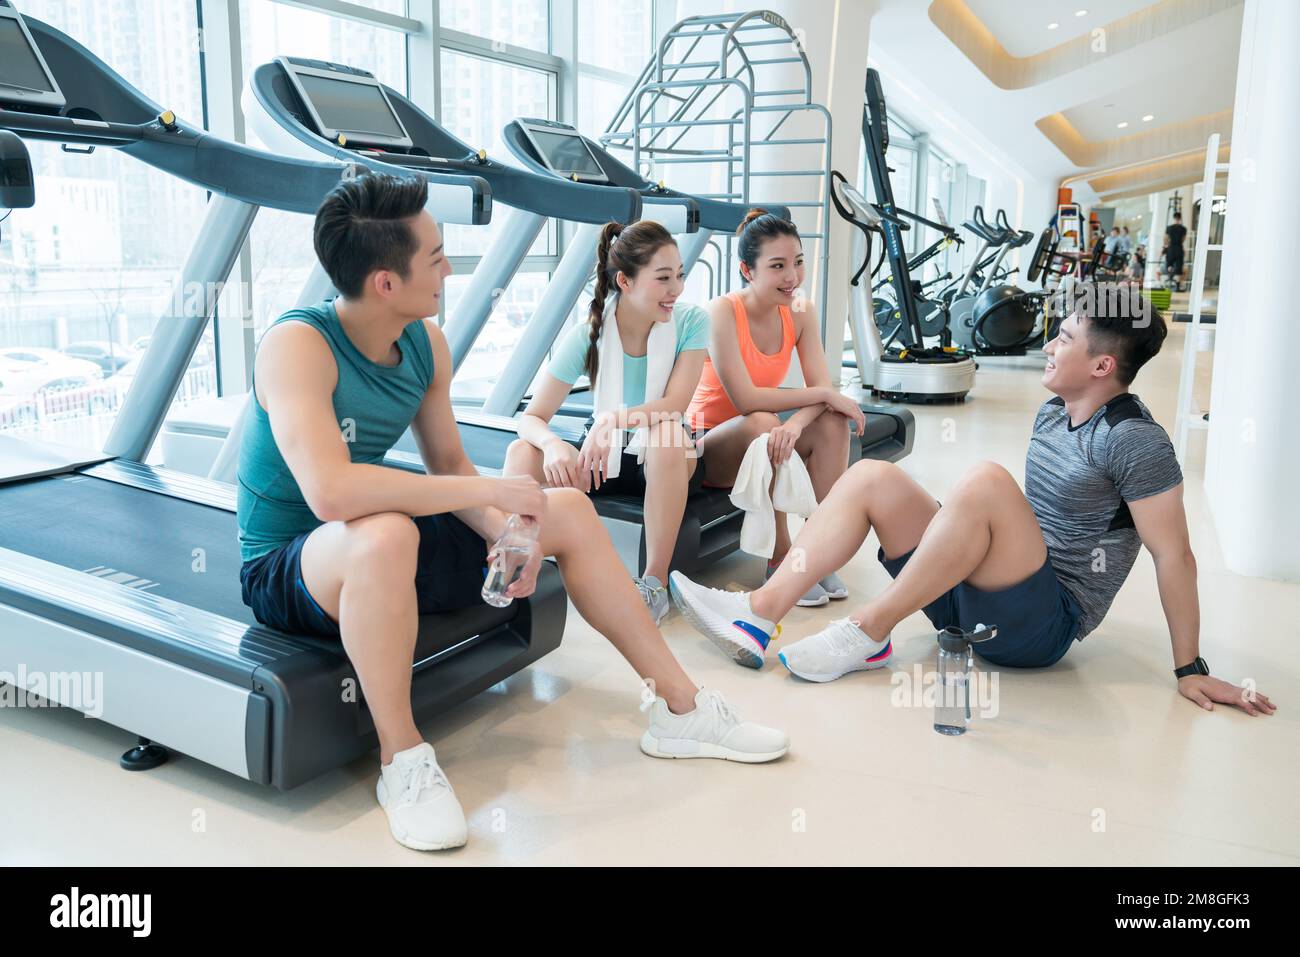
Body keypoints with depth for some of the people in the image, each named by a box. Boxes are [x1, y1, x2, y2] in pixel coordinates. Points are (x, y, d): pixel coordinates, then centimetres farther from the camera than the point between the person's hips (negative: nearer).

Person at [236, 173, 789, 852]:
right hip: (287, 569, -7)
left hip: (381, 551, 7)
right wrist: (489, 491, -33)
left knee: (568, 511, 0)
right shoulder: (297, 345, -25)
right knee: (385, 535, -42)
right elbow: (330, 490, -39)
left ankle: (681, 711, 7)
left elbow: (448, 463, 4)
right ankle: (402, 761, -20)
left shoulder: (425, 344, -3)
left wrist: (504, 531, -16)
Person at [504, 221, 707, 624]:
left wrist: (617, 419, -41)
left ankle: (656, 581, -28)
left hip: (667, 459, -1)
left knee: (667, 433, -38)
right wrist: (554, 445, -39)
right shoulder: (589, 334, -14)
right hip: (604, 454, 1)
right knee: (521, 452, -25)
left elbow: (675, 403, -22)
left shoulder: (691, 321, -13)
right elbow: (531, 418, -15)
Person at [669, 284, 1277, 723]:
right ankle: (763, 613, -20)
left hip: (1042, 624, -8)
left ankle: (869, 632, -23)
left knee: (986, 481, -34)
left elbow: (1173, 556, -13)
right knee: (873, 477, -5)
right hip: (975, 601, 8)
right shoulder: (1052, 412, 13)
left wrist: (1190, 670, -14)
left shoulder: (1136, 441, -11)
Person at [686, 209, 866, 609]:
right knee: (760, 424, -35)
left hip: (759, 440, 5)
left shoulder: (801, 312, -4)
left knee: (833, 423, -19)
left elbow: (822, 389, -12)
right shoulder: (723, 311, -21)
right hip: (707, 445, -5)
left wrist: (796, 423, -34)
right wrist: (826, 395, -25)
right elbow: (745, 399, -28)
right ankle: (780, 562, -25)